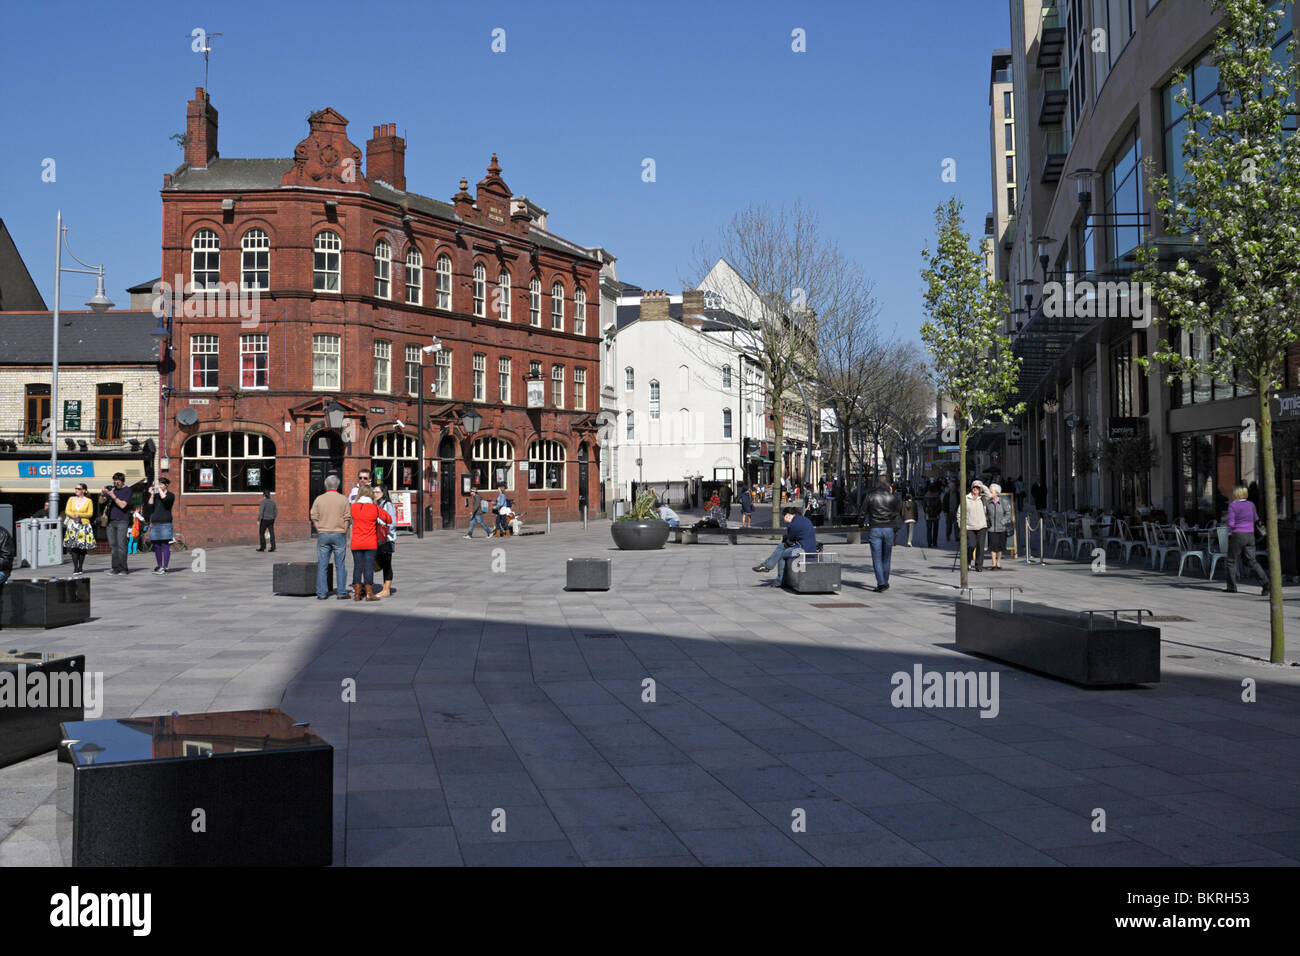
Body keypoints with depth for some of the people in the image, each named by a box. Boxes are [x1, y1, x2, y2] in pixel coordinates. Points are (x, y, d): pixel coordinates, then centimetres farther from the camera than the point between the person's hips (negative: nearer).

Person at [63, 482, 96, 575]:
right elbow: (67, 511, 8)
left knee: (82, 547, -2)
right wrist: (73, 515, -12)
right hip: (73, 525, 2)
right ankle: (75, 568, -5)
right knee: (74, 547, -5)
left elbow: (90, 513, -2)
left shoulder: (88, 501, 3)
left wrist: (79, 515, -14)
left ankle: (80, 568, 7)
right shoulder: (71, 499, 12)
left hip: (84, 525, -2)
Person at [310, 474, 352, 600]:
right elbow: (347, 518, -4)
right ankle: (342, 593, 2)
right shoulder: (343, 499, -1)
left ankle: (321, 593, 4)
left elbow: (314, 518, 2)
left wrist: (320, 531, 7)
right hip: (339, 534, -1)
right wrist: (344, 533, 4)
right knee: (340, 565, 2)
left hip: (323, 534, 1)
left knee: (322, 565, 5)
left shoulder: (319, 499, 3)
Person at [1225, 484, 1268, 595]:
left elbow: (1230, 523, -16)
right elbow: (1256, 519, 20)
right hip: (1250, 536, 5)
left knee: (1231, 561, 9)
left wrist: (1229, 528, 4)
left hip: (1237, 536, -5)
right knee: (1252, 561, 3)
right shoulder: (1251, 504, 6)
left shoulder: (1233, 506, -10)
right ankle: (1265, 582, -16)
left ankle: (1232, 587, 13)